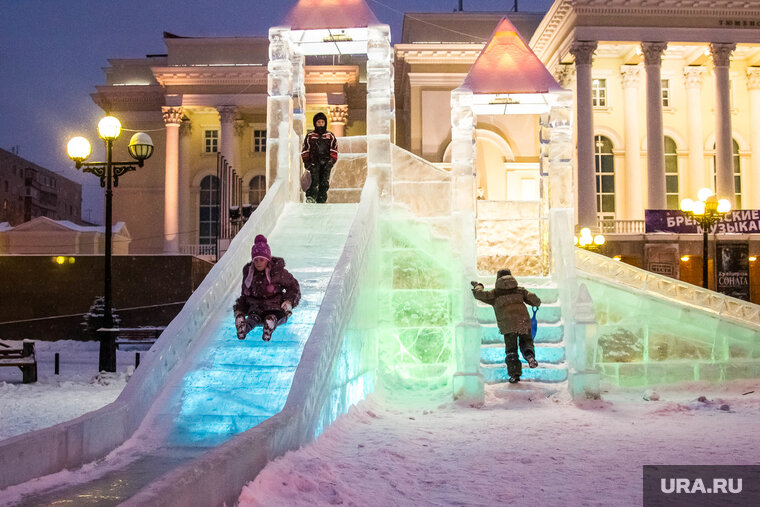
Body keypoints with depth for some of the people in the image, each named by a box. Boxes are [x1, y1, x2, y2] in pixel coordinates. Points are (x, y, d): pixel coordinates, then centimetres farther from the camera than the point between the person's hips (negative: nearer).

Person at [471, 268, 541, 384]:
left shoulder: (495, 293, 14)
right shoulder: (520, 290, 17)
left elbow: (479, 294, 16)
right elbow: (532, 298, 12)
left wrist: (477, 286, 37)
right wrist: (537, 303, 34)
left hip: (507, 325, -1)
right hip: (523, 321, 1)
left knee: (511, 350, 7)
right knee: (526, 341, 20)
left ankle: (514, 374, -2)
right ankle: (530, 356, -11)